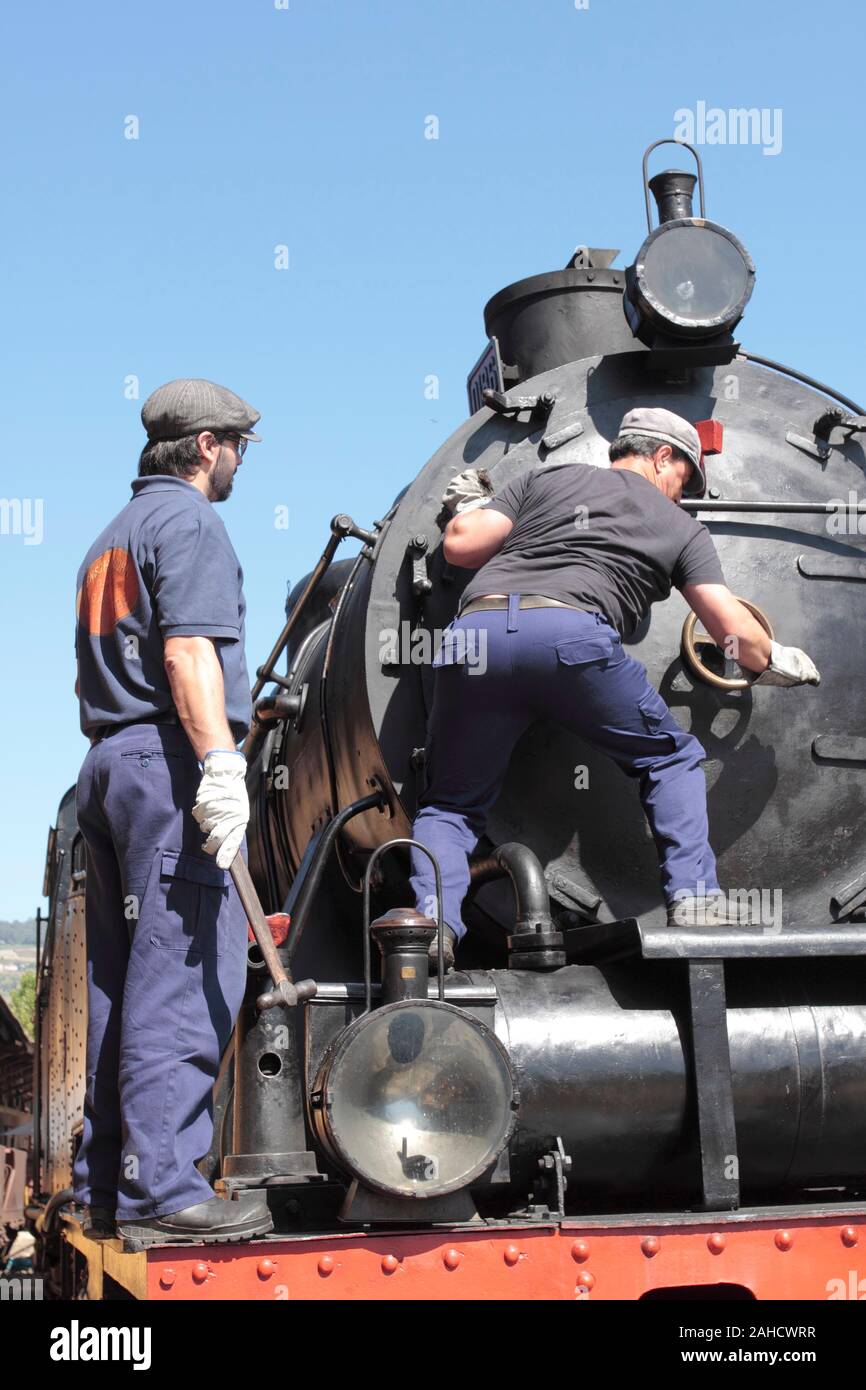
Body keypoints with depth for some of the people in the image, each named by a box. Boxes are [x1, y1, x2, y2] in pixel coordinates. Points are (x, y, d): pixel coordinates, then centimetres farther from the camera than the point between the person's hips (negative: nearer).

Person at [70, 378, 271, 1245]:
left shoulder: (110, 538, 26)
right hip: (171, 759, -10)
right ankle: (160, 1189, -13)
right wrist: (219, 761, -25)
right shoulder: (189, 522, -4)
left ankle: (104, 1186, 12)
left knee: (123, 983, 10)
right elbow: (188, 651, -18)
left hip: (107, 762, 10)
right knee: (184, 981, -11)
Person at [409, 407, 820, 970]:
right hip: (573, 634, -2)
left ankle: (434, 919, -8)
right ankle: (695, 899, 8)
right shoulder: (681, 527, 25)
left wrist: (470, 504, 41)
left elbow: (461, 545, 19)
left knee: (453, 802, 17)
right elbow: (737, 634, 21)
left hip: (475, 631, 2)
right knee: (671, 758, 22)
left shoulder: (547, 477, 29)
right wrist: (778, 661, 42)